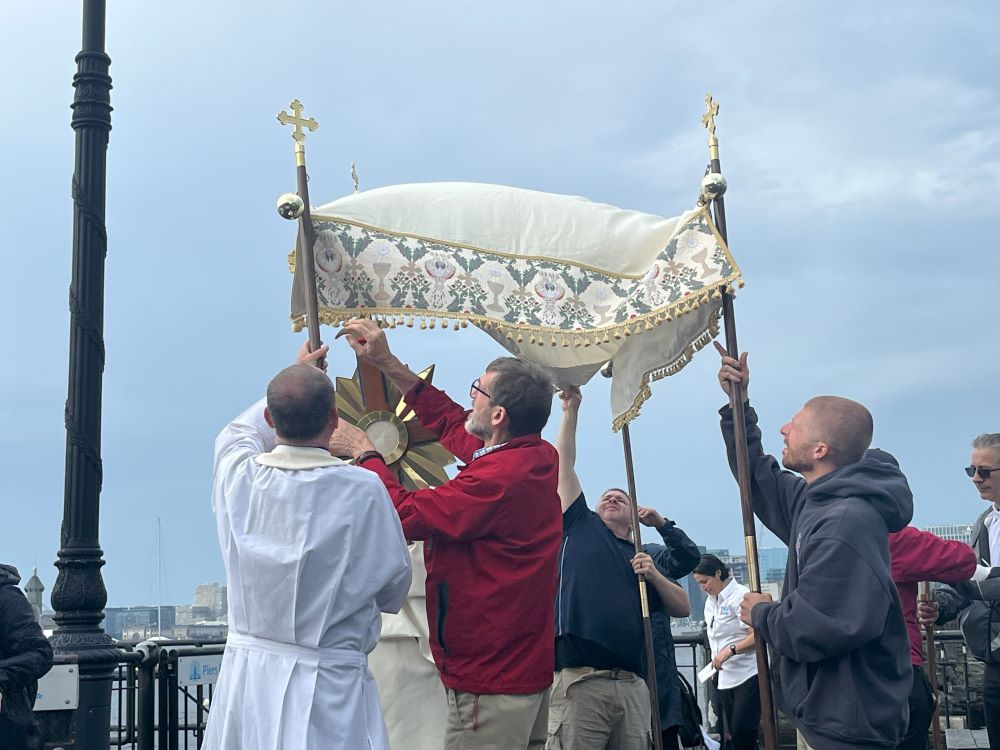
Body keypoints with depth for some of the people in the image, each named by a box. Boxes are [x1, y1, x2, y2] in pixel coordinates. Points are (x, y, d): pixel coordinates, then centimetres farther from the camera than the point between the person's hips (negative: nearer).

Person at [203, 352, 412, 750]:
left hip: (245, 669, 4)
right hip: (328, 683, -4)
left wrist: (291, 382, 33)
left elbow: (238, 433, 20)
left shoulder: (237, 474, -6)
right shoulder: (362, 491, -17)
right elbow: (392, 591, -4)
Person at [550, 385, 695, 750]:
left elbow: (682, 608, 17)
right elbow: (563, 463, 14)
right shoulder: (581, 526, 17)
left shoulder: (645, 557, 25)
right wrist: (571, 410, 15)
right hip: (580, 679, -4)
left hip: (632, 685, 4)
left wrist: (654, 575, 2)